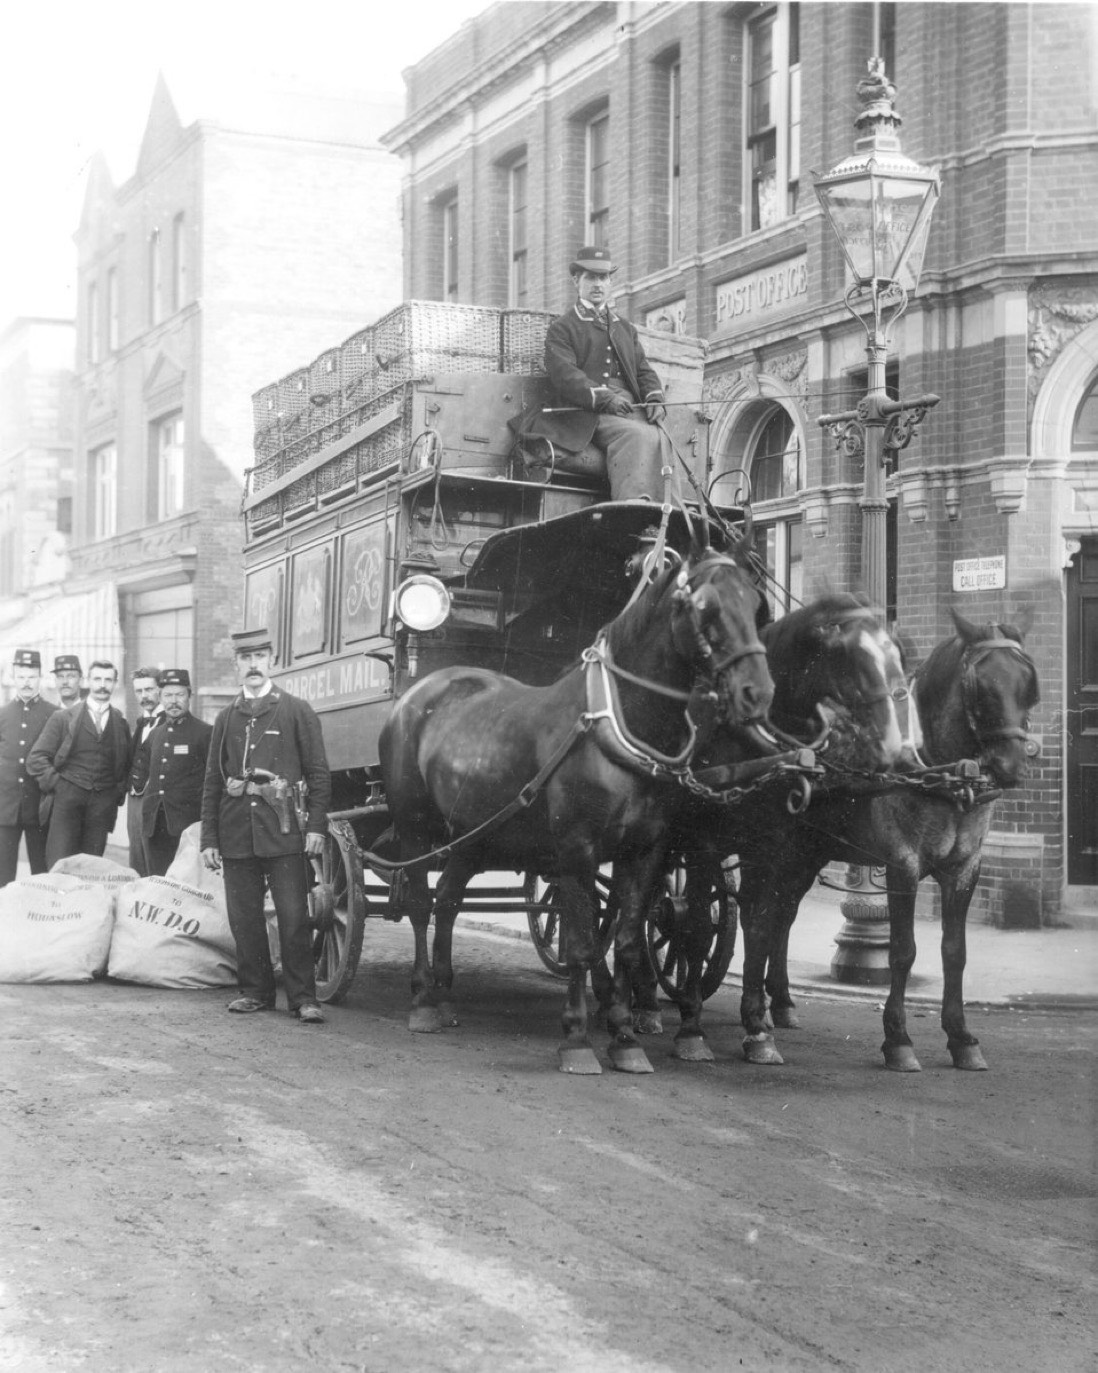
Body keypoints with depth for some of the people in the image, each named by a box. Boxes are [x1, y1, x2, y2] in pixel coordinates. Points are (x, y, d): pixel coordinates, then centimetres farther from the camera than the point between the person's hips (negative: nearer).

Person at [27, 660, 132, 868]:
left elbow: (126, 765, 23)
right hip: (67, 800, -2)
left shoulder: (121, 723, 12)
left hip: (103, 804, 2)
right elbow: (36, 758, 2)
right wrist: (56, 784, -6)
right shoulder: (63, 717, 4)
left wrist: (119, 792, 10)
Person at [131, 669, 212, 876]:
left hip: (186, 826, -6)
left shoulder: (205, 733, -1)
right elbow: (141, 768, 33)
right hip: (152, 823, 6)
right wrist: (137, 787, 19)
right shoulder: (155, 733, 18)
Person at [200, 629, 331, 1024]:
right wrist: (209, 839, 9)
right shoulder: (226, 719, 14)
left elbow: (318, 773, 2)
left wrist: (316, 826, -7)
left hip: (283, 832, -3)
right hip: (237, 834, 3)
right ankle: (255, 991, 18)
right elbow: (213, 781, 15)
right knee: (244, 917, 6)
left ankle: (303, 997, 1)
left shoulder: (298, 712, 5)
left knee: (293, 916, -5)